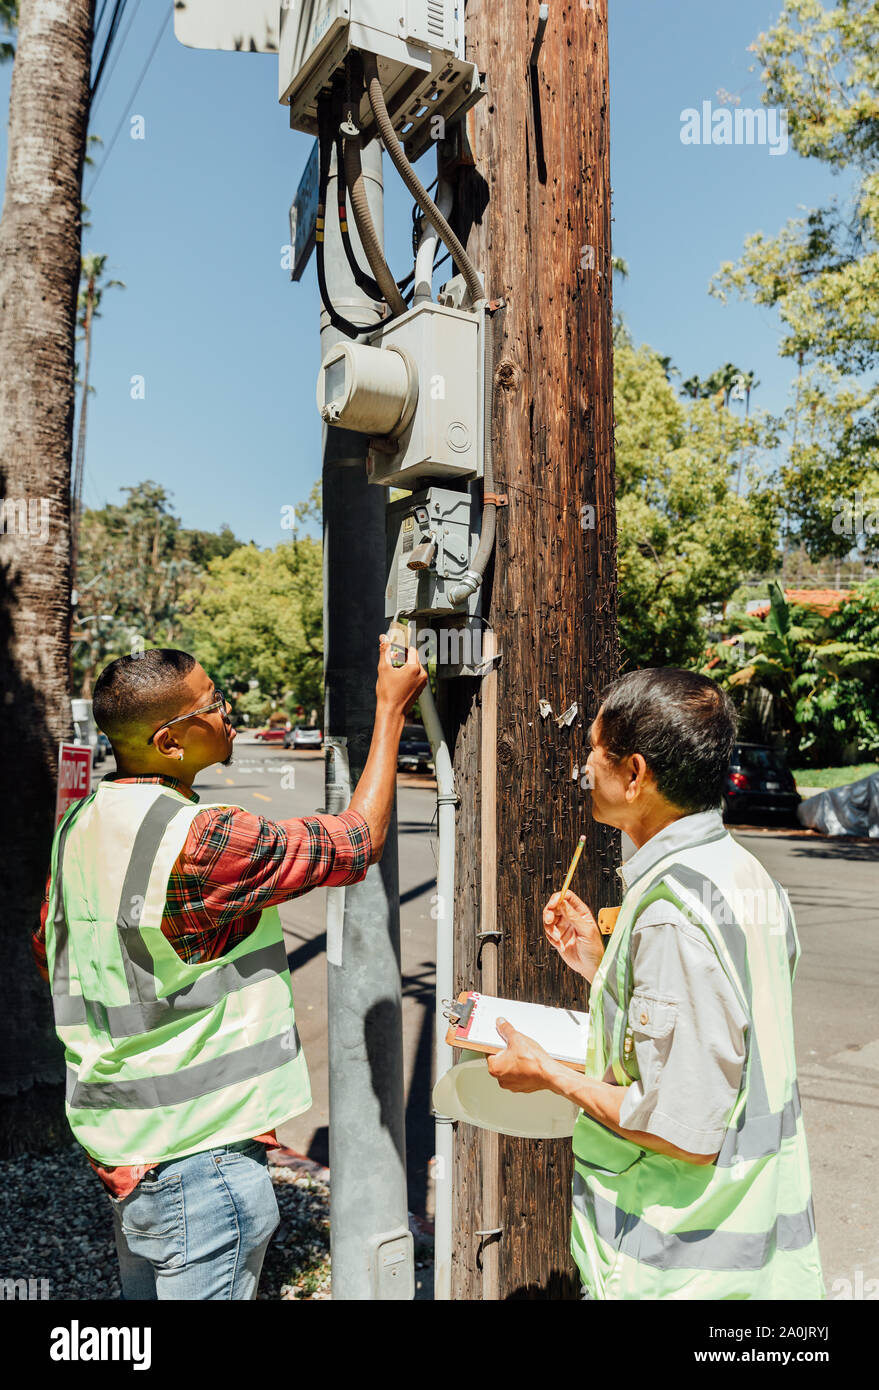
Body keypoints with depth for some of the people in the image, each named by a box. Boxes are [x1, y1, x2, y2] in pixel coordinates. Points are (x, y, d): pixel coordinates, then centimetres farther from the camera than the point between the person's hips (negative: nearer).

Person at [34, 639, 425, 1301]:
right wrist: (392, 710, -9)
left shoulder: (81, 824, 1)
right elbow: (357, 841, -18)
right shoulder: (200, 842, -28)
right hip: (197, 1149, -9)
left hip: (122, 1141, 9)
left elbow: (50, 955, 15)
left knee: (143, 1308, 24)